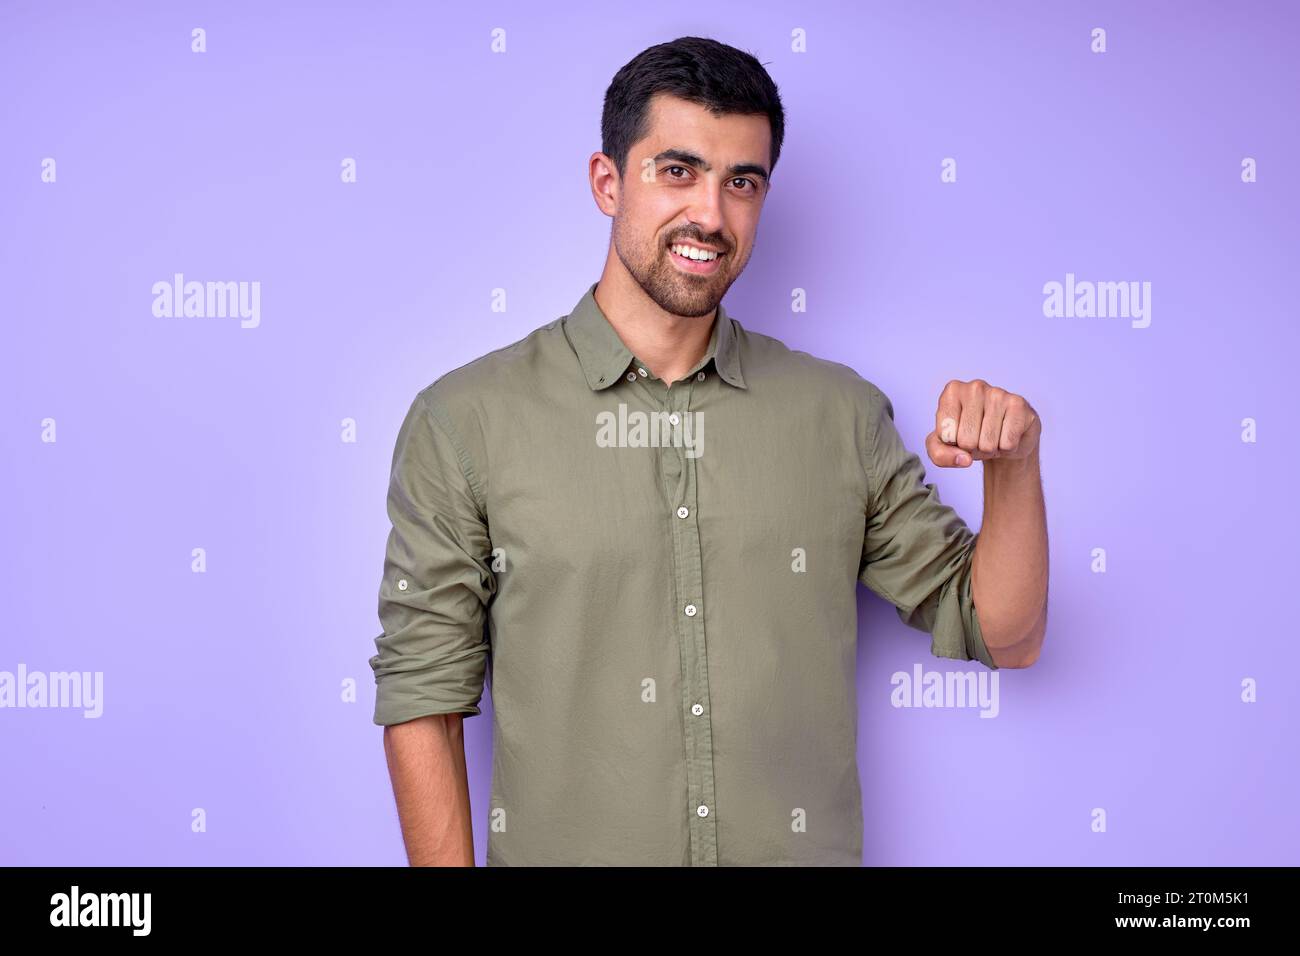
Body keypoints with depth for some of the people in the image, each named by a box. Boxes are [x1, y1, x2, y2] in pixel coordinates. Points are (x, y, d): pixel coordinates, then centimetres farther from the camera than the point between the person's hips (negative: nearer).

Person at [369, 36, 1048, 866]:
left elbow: (1004, 637, 3)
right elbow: (425, 695, -6)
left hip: (805, 851, 2)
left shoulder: (842, 414, 0)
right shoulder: (464, 422, -7)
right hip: (563, 848, -2)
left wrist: (1014, 463, -13)